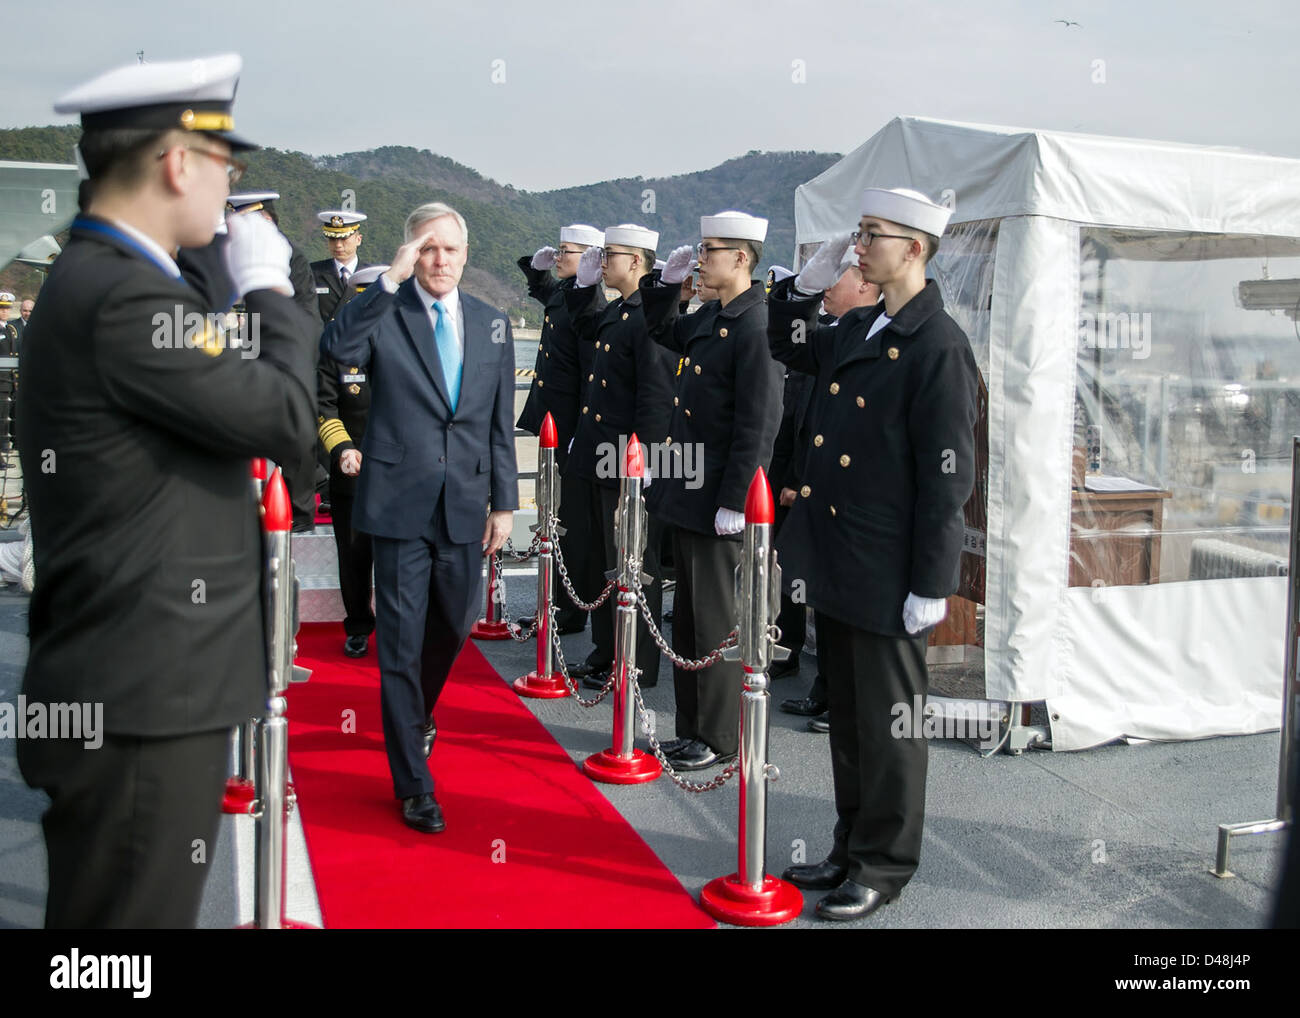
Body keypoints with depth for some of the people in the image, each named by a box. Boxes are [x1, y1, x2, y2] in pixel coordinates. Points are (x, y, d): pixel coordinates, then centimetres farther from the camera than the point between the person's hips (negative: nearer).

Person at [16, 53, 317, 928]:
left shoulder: (96, 278, 13)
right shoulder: (126, 296, -20)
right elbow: (285, 418, -16)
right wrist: (270, 290, -3)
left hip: (134, 683, 10)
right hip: (146, 694, -10)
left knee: (147, 902, 22)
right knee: (137, 908, 3)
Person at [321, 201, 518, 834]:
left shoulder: (492, 325, 9)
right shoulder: (383, 313, -3)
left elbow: (500, 423, 10)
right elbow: (335, 349, -25)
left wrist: (503, 502, 7)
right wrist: (390, 281, -26)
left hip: (465, 506, 4)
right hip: (399, 503, -4)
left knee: (455, 624, 19)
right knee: (401, 641, 0)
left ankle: (416, 715, 49)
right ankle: (413, 785, 11)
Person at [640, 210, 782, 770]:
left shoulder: (756, 325, -16)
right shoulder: (709, 317, 11)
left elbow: (759, 423, -20)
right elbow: (664, 331, 33)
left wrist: (733, 501, -20)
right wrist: (667, 281, 15)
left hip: (718, 500, -9)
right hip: (687, 493, 9)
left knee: (714, 620, 1)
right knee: (688, 616, 16)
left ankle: (719, 739, 14)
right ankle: (692, 729, 28)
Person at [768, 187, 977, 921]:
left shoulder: (939, 346, -16)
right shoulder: (858, 329, 9)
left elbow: (948, 475, -18)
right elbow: (789, 346, 28)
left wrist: (931, 586, -17)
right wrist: (809, 282, 10)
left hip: (885, 574, -8)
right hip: (835, 563, 8)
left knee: (888, 720, 6)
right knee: (848, 714, 18)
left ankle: (884, 866, 21)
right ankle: (853, 845, 33)